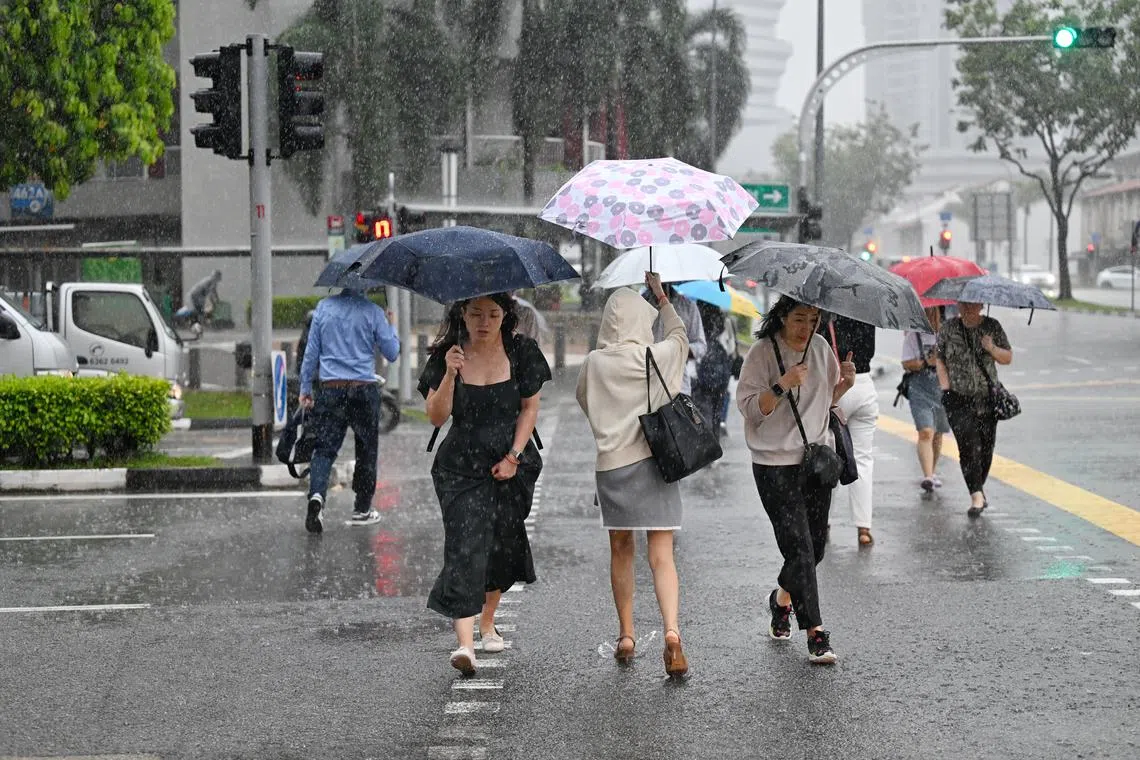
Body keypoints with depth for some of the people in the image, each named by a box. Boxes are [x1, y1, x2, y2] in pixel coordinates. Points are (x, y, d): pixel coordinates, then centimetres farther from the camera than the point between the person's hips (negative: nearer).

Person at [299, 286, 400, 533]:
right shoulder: (372, 311, -5)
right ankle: (362, 509, 19)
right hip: (364, 390, -1)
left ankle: (316, 494, -23)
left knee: (325, 448, 3)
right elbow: (392, 353, 1)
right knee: (366, 450, 12)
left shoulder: (324, 307, 2)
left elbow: (311, 352, 5)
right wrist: (390, 326, 19)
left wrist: (305, 388, 12)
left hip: (331, 390, 1)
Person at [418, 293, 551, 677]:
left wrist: (513, 456, -5)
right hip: (461, 467, -2)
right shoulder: (446, 356, -6)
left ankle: (487, 624, 35)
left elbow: (530, 408, 3)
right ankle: (465, 644, -24)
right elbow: (436, 416, -10)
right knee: (465, 546, -15)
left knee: (501, 546, 12)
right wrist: (450, 375, -25)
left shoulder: (520, 352, -2)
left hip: (509, 467, 2)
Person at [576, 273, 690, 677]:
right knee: (661, 556, -2)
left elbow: (583, 400, 15)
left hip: (610, 463, 1)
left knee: (621, 549, 18)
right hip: (654, 462, -1)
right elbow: (678, 333, 18)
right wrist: (661, 296, 29)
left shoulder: (594, 363, -5)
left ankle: (626, 633, 22)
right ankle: (671, 630, -20)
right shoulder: (659, 356, -5)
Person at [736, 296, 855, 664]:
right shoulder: (762, 352, -10)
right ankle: (815, 633, -8)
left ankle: (781, 598, 38)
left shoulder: (821, 348, 7)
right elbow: (749, 406, -15)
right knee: (798, 545, -10)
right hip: (776, 464, -6)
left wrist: (846, 382, -1)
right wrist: (782, 386, -29)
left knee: (815, 544, 10)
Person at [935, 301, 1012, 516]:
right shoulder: (948, 328, 4)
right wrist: (945, 387, -1)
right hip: (958, 398, -2)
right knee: (969, 445, -15)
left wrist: (992, 349, -12)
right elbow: (940, 359, 11)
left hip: (987, 398, 2)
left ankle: (979, 487, 28)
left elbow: (1008, 358, 8)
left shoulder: (992, 327, 5)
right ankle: (977, 496, -16)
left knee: (986, 446, 5)